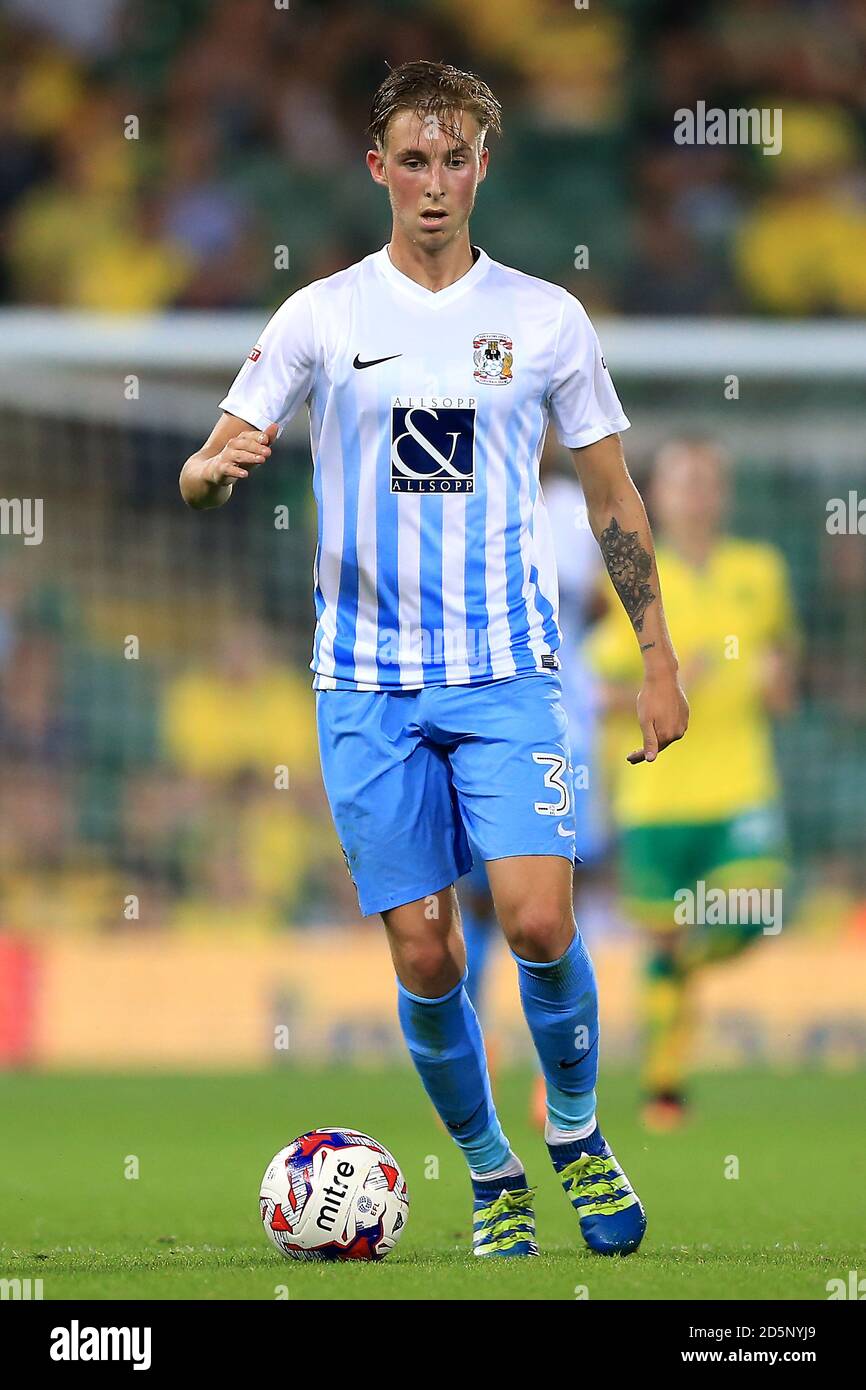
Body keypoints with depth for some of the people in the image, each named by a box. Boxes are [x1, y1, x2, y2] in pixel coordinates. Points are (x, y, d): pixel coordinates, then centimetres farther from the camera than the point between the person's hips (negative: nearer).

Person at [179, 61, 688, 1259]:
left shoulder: (544, 317, 4)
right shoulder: (321, 315, 2)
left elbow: (612, 497, 11)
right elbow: (210, 469, 2)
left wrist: (658, 658, 7)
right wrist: (215, 468, -22)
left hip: (507, 671, 0)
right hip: (368, 677, 0)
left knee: (539, 921, -16)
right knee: (424, 955, -2)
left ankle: (577, 1132, 10)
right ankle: (490, 1173, 17)